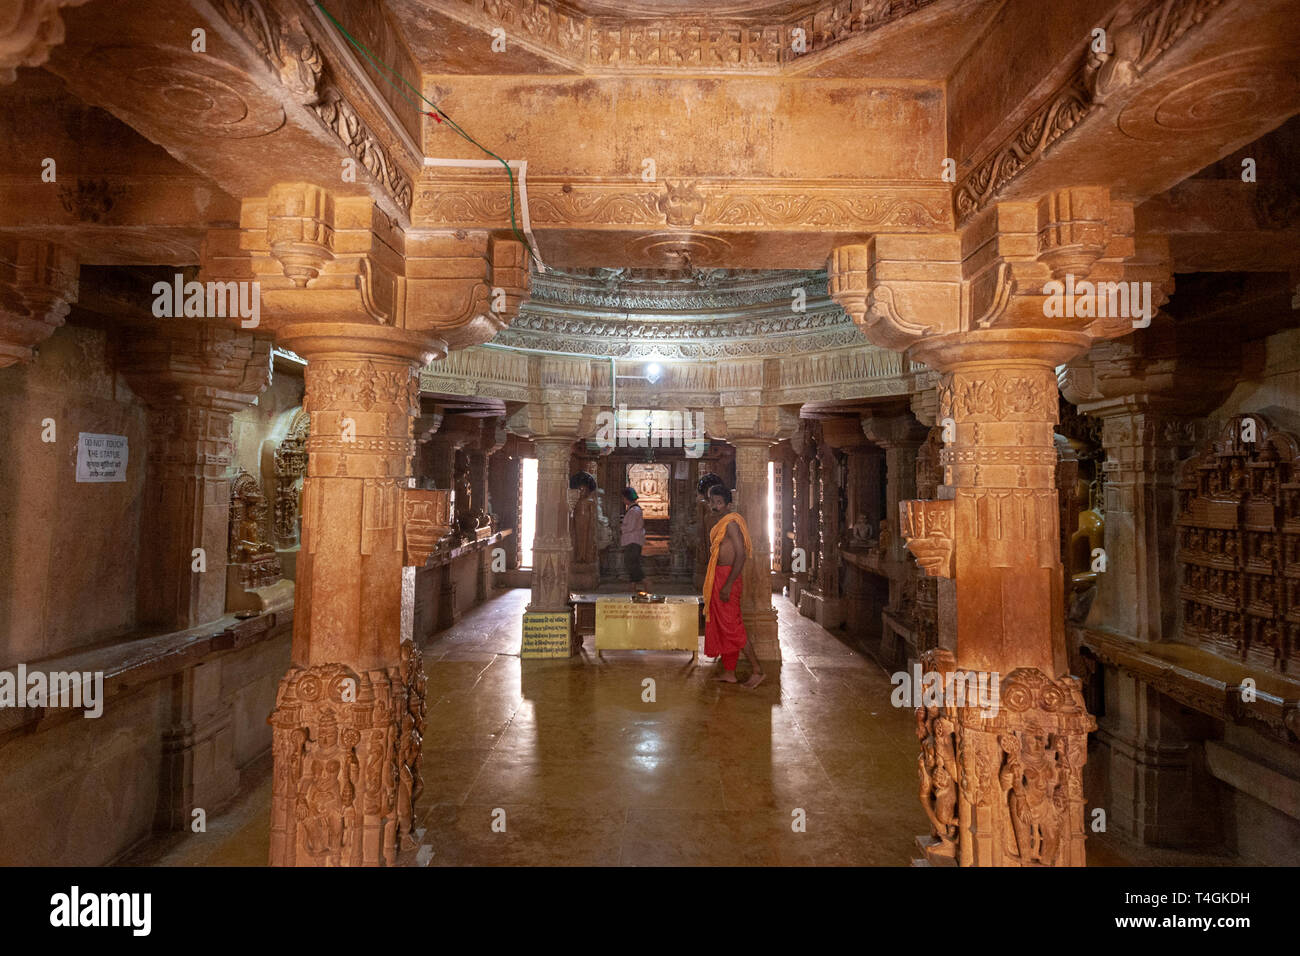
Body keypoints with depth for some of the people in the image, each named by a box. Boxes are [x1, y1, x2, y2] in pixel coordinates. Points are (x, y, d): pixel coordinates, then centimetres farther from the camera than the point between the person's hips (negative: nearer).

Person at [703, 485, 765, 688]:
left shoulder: (731, 523, -15)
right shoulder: (721, 524, 15)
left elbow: (741, 555, -22)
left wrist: (728, 585, -25)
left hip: (727, 578, -10)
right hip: (719, 579, 10)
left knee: (731, 627, -6)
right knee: (721, 626, 13)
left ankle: (758, 670, 1)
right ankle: (729, 673, 21)